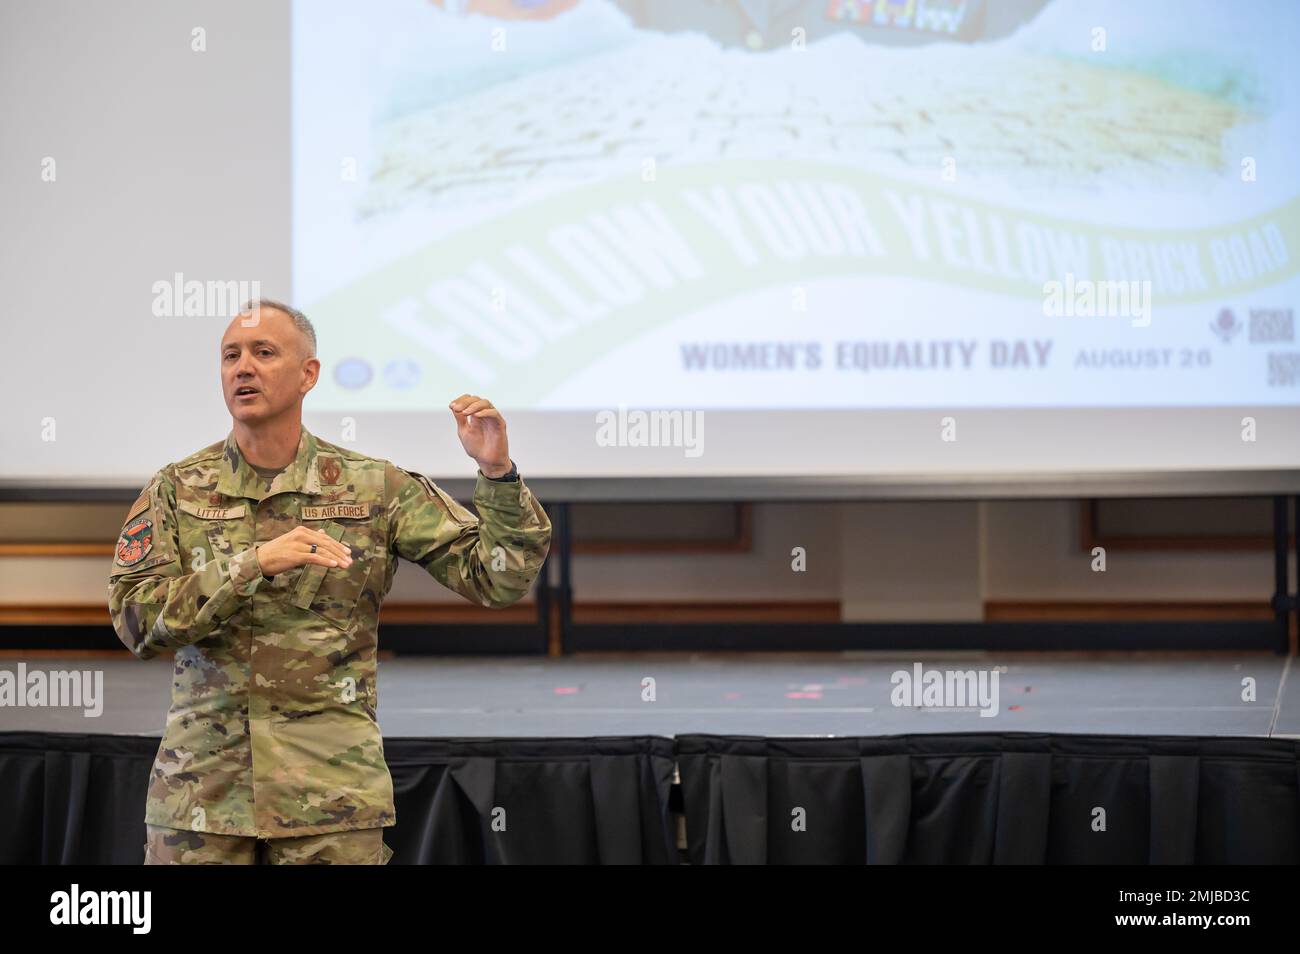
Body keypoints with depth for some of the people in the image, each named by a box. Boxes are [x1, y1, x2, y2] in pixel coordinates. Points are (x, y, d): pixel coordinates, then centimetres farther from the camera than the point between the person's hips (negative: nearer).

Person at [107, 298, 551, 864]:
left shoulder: (375, 488, 4)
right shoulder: (177, 490, 5)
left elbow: (496, 581, 2)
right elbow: (135, 620, -7)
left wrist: (497, 472, -14)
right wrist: (254, 563, -19)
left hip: (332, 794, -1)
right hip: (200, 792, 1)